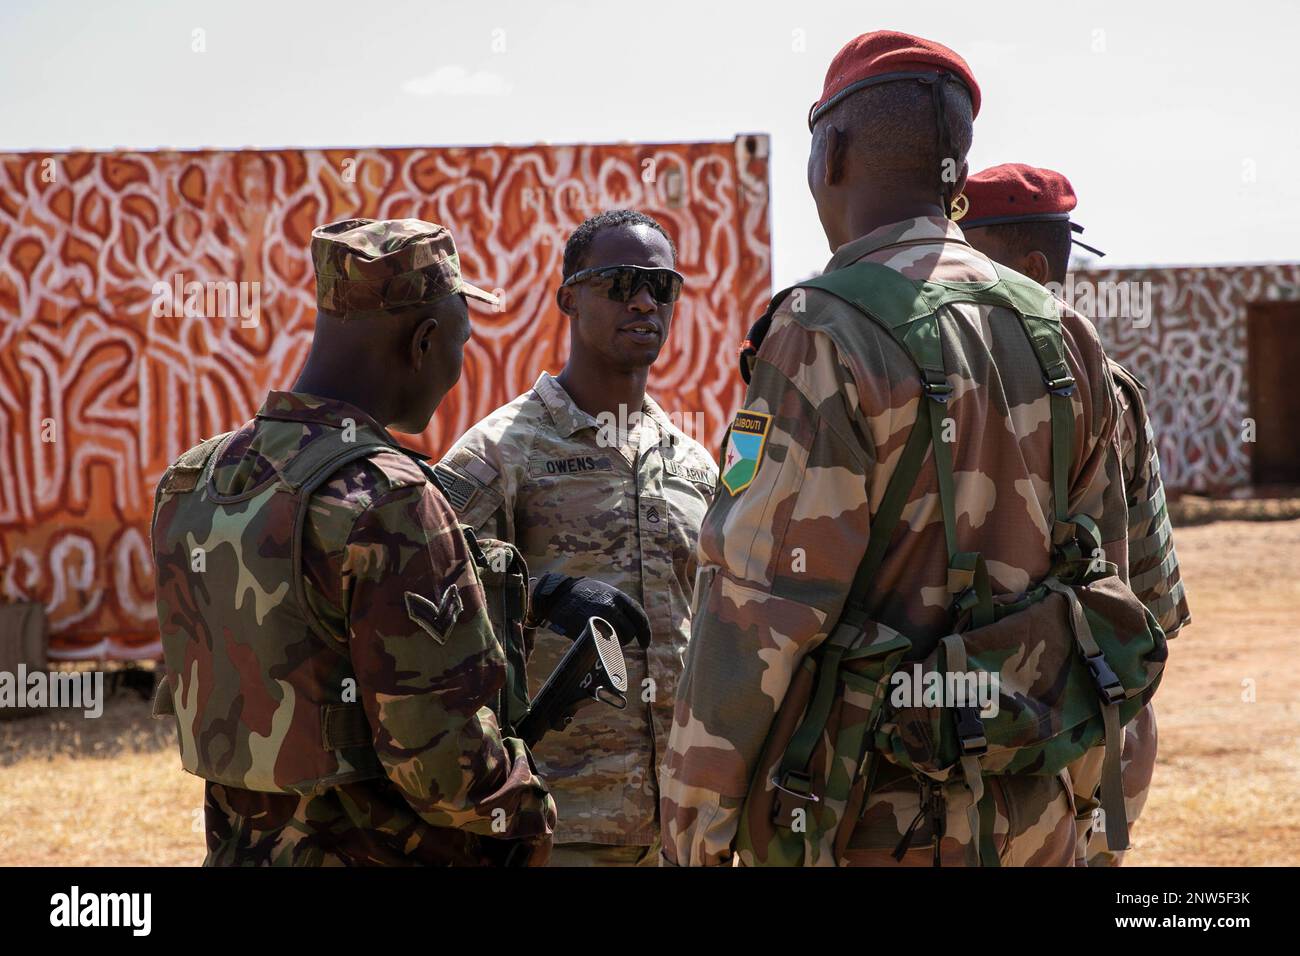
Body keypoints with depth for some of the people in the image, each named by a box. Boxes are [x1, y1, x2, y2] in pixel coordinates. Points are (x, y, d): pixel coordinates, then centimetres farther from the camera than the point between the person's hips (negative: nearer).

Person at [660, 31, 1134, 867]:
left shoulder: (827, 334, -13)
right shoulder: (1065, 337, 8)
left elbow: (756, 609, -16)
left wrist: (691, 830, -9)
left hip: (865, 826, -6)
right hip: (1032, 822, 7)